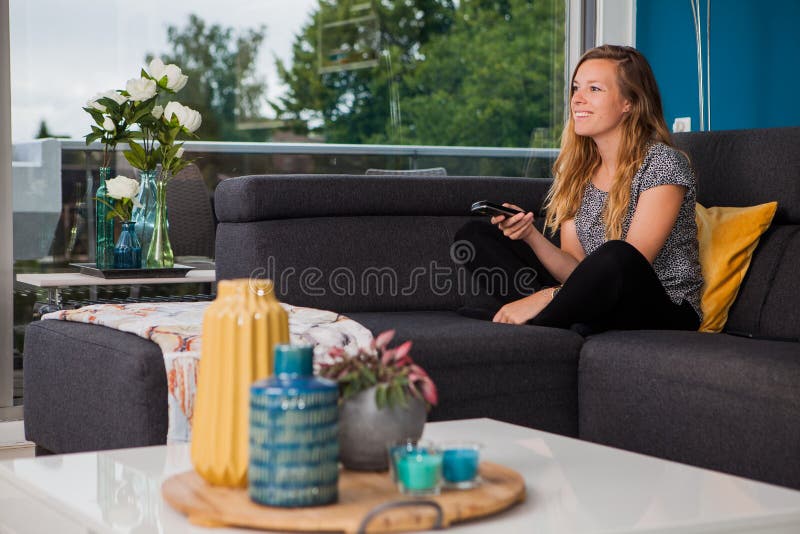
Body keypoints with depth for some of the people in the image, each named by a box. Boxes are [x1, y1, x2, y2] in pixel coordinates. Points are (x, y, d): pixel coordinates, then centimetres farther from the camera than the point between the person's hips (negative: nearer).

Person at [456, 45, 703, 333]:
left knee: (615, 256, -41)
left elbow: (626, 265, -20)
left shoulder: (663, 164, -12)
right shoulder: (574, 169, 8)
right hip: (595, 301, 6)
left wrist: (547, 296, -26)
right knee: (474, 235, 1)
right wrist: (531, 236, -17)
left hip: (665, 312, -6)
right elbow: (575, 269, 2)